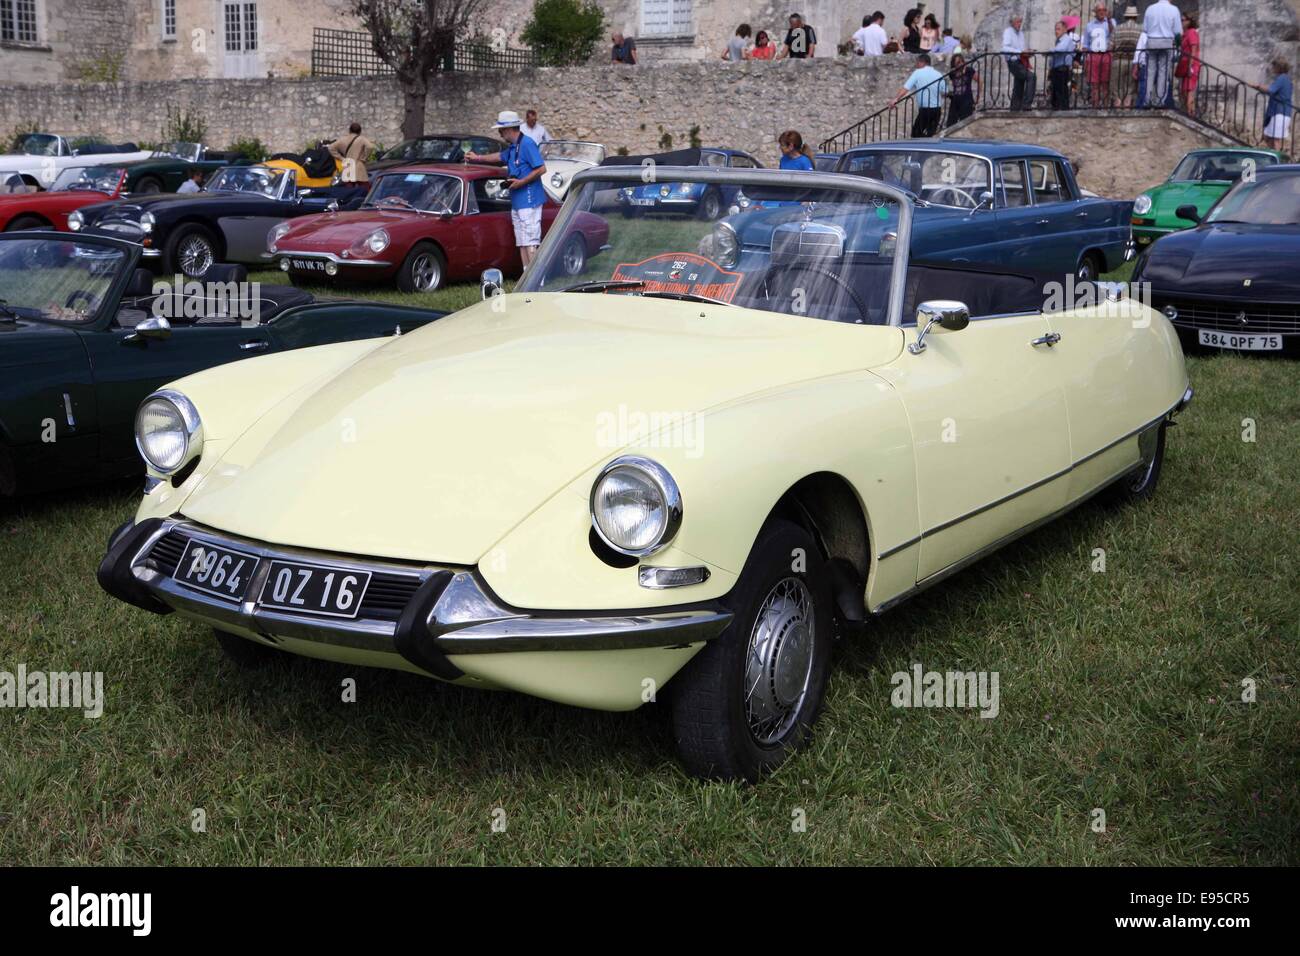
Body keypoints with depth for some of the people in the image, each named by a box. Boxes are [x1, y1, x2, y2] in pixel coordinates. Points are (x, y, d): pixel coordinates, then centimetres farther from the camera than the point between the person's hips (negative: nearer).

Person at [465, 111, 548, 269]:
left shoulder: (527, 144, -13)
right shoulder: (512, 148, 17)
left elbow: (541, 169, -19)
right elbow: (500, 156, 38)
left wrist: (521, 182, -19)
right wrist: (477, 158, 47)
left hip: (529, 202, -10)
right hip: (517, 202, 10)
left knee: (530, 242, -13)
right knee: (521, 243, 10)